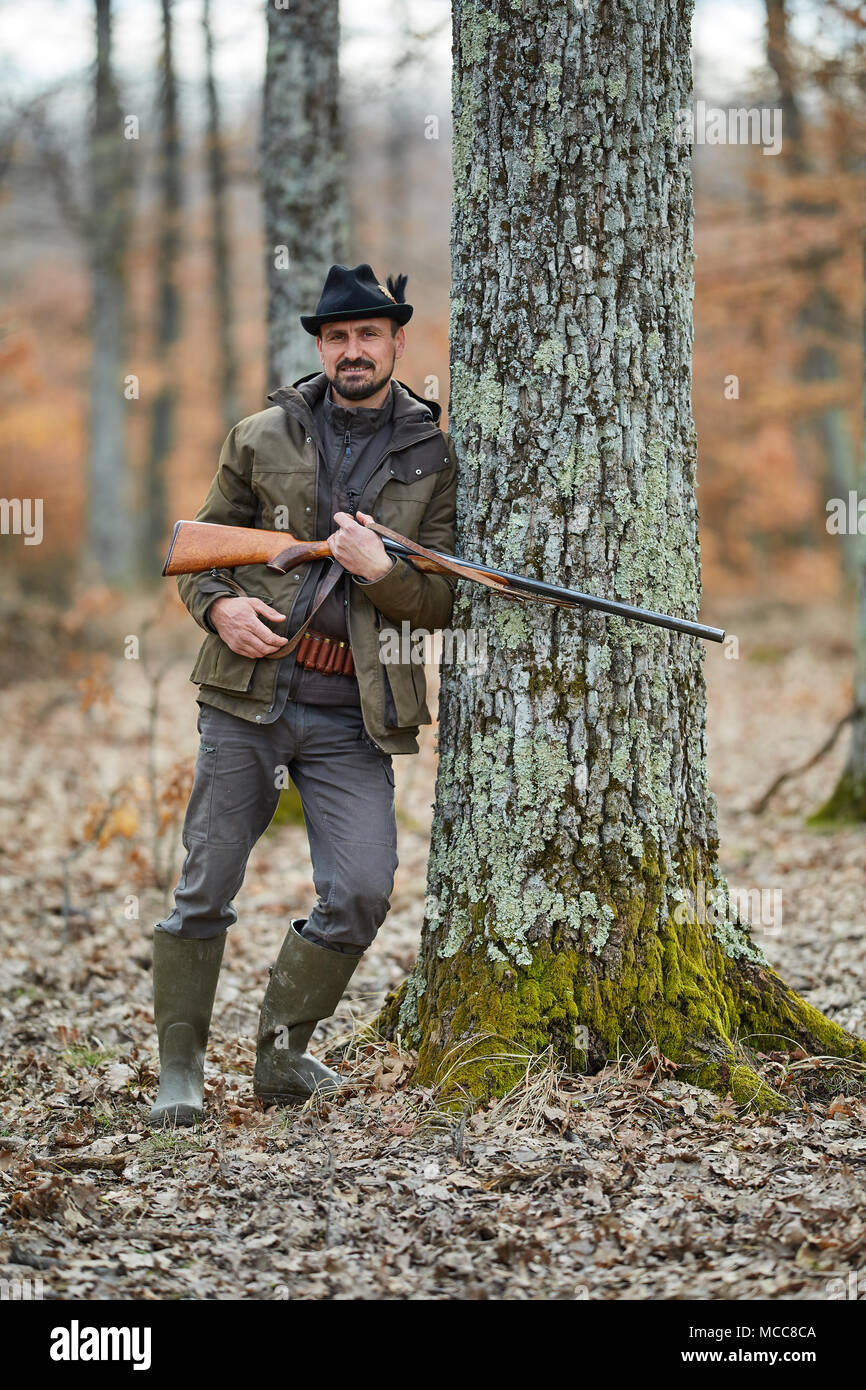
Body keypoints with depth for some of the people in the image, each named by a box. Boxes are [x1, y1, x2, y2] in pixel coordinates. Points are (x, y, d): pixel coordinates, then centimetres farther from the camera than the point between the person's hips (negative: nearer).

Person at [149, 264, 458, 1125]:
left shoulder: (432, 459, 7)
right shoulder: (264, 437, 8)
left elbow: (441, 604, 5)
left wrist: (379, 570, -14)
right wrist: (218, 603, -7)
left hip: (351, 717, 0)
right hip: (247, 698, 0)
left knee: (361, 893, -10)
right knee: (205, 890, 1)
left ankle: (282, 1052, 11)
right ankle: (180, 1069, 14)